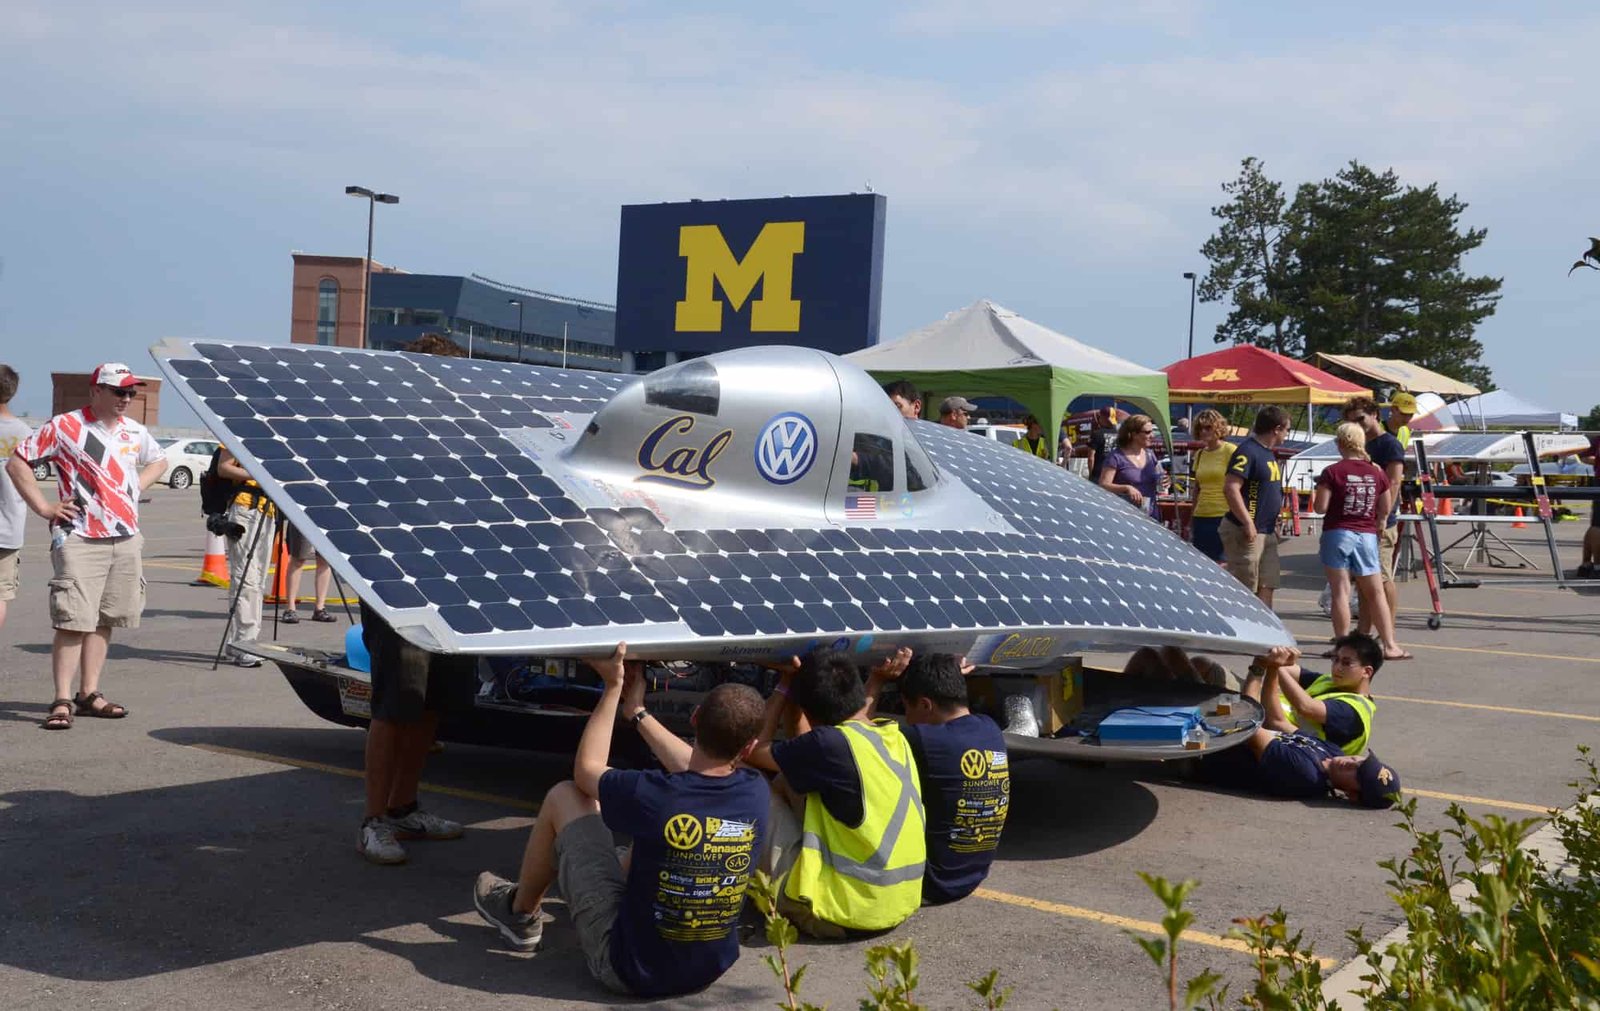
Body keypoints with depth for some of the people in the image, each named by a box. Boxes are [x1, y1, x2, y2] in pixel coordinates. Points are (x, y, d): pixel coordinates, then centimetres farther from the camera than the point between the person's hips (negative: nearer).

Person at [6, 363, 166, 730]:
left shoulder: (135, 431, 13)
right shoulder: (64, 427, -5)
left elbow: (159, 461, 32)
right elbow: (16, 462, -3)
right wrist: (44, 508, -9)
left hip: (127, 538, 6)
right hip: (80, 540, -6)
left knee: (104, 620, 10)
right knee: (73, 621, -10)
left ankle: (89, 694, 18)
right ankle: (62, 701, -7)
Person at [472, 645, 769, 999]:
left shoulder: (654, 796, -28)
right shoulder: (756, 795, -15)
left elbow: (586, 771, -5)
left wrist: (613, 688, 5)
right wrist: (636, 711, 19)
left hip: (629, 968, -4)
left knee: (564, 796, 7)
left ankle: (520, 913, 31)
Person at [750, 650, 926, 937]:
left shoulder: (830, 743, -20)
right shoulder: (894, 735, 2)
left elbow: (755, 751, -7)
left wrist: (785, 686, 3)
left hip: (844, 911, -8)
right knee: (791, 781, 15)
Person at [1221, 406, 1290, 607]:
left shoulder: (1268, 453, 16)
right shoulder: (1247, 451, -15)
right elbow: (1230, 488, -24)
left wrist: (1273, 523, 19)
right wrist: (1248, 523, -25)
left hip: (1267, 532, 10)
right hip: (1246, 531, -10)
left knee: (1266, 587, 11)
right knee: (1243, 591, -5)